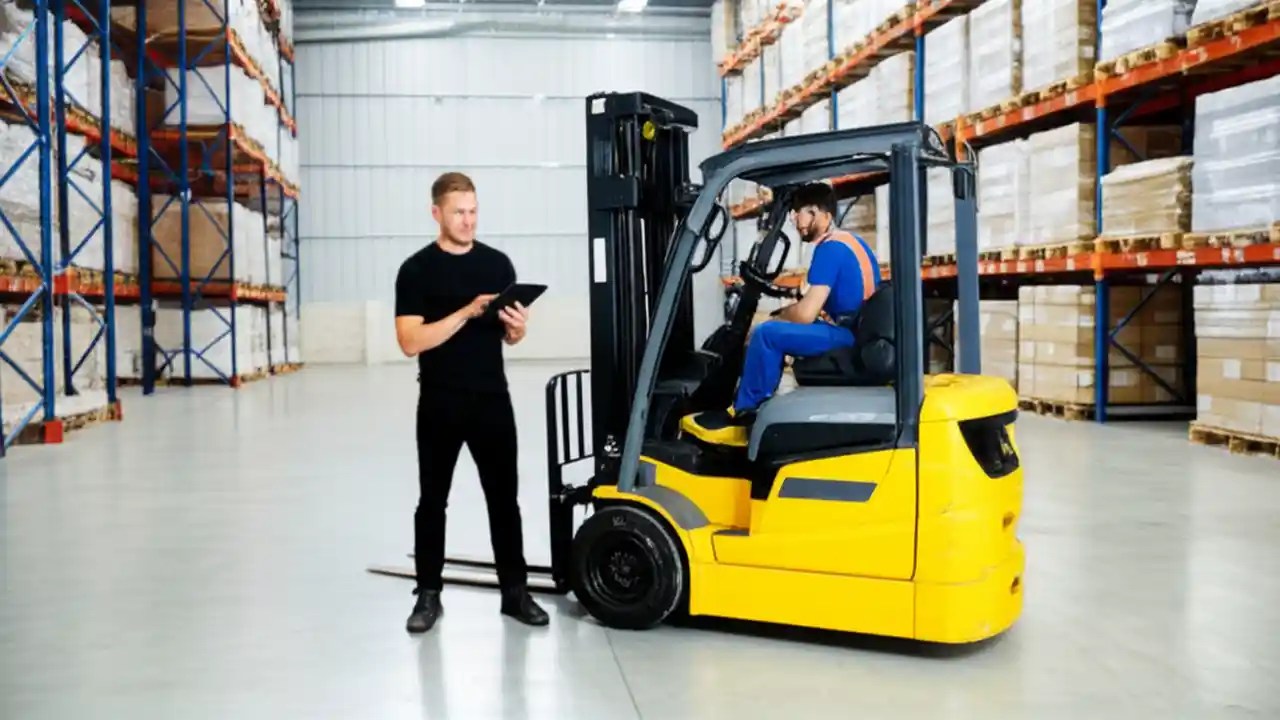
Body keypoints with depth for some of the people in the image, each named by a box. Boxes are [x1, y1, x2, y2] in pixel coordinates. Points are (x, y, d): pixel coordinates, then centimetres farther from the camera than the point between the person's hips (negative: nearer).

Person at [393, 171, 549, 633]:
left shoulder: (497, 263, 8)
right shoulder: (417, 269, -4)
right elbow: (410, 342, -13)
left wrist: (517, 327, -12)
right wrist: (467, 312, -22)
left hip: (492, 400, 3)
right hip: (440, 404, -3)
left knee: (504, 498, 7)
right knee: (433, 501, 7)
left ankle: (515, 591, 16)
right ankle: (428, 594, 19)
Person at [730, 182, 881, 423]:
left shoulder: (830, 248, -15)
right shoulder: (853, 241, 14)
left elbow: (805, 314, -19)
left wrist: (780, 315, 1)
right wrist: (789, 311, 14)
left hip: (847, 336, -10)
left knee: (766, 333, -14)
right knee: (783, 325, 23)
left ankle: (747, 411, -1)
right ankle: (763, 400, 22)